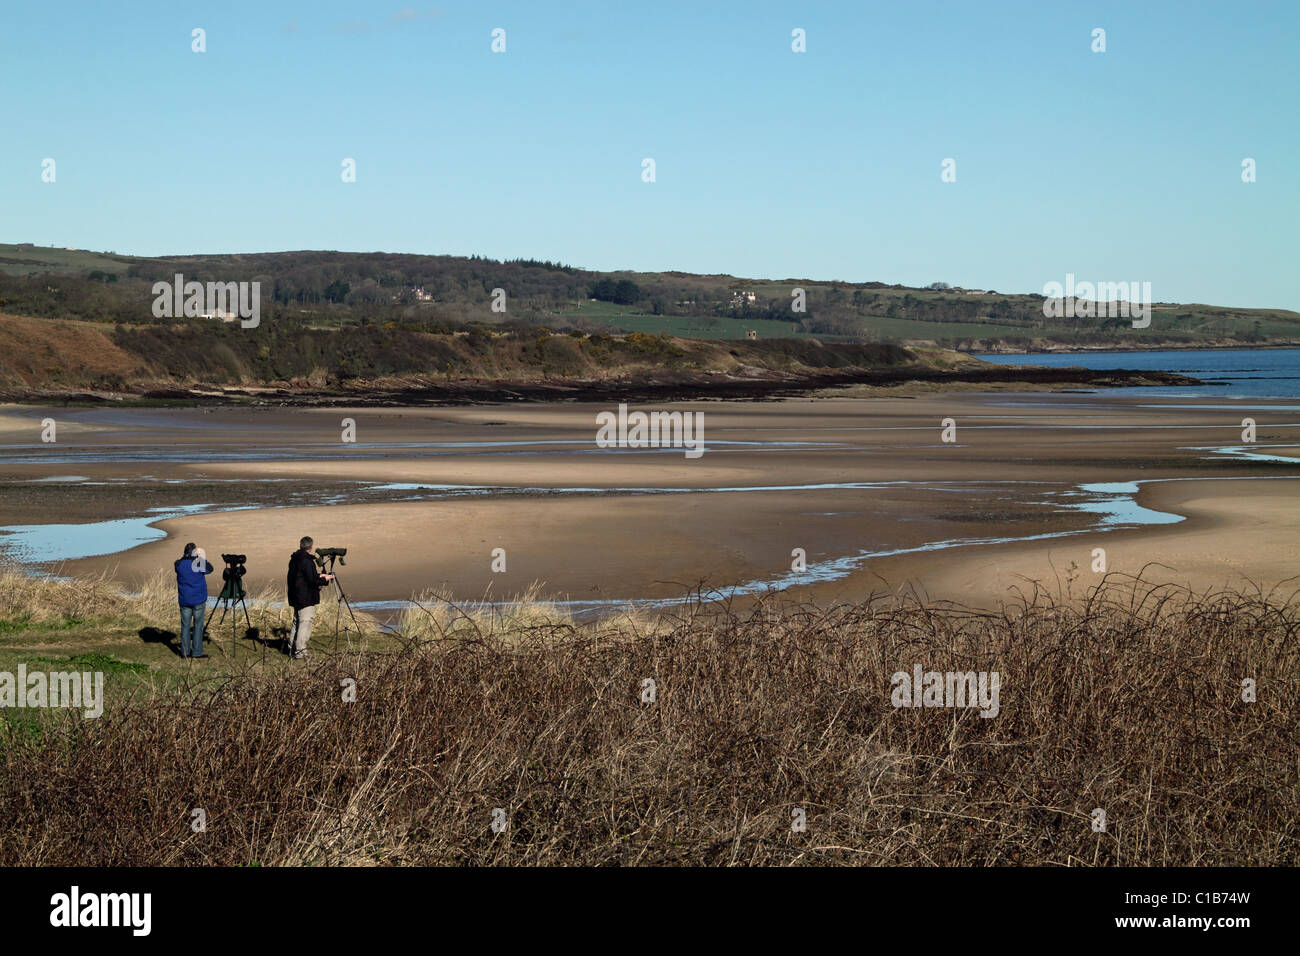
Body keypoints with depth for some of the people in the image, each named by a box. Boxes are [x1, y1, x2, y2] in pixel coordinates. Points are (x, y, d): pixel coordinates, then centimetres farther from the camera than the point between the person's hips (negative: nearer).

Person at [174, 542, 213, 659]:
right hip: (198, 600, -3)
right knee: (198, 625, 4)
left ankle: (185, 652, 13)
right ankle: (197, 653, 5)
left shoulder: (179, 564, -4)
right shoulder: (199, 564, -12)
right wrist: (202, 558, 10)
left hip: (184, 600, 3)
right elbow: (210, 569, 6)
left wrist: (182, 557, 12)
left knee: (185, 626, 10)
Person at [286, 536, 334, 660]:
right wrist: (325, 579, -3)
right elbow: (313, 581, -19)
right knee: (305, 624, -6)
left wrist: (319, 576, 18)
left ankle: (292, 649, 19)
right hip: (306, 599, -9)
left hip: (296, 597, 10)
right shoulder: (307, 561, -18)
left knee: (297, 623, 16)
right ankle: (300, 652, -8)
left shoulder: (294, 559, 11)